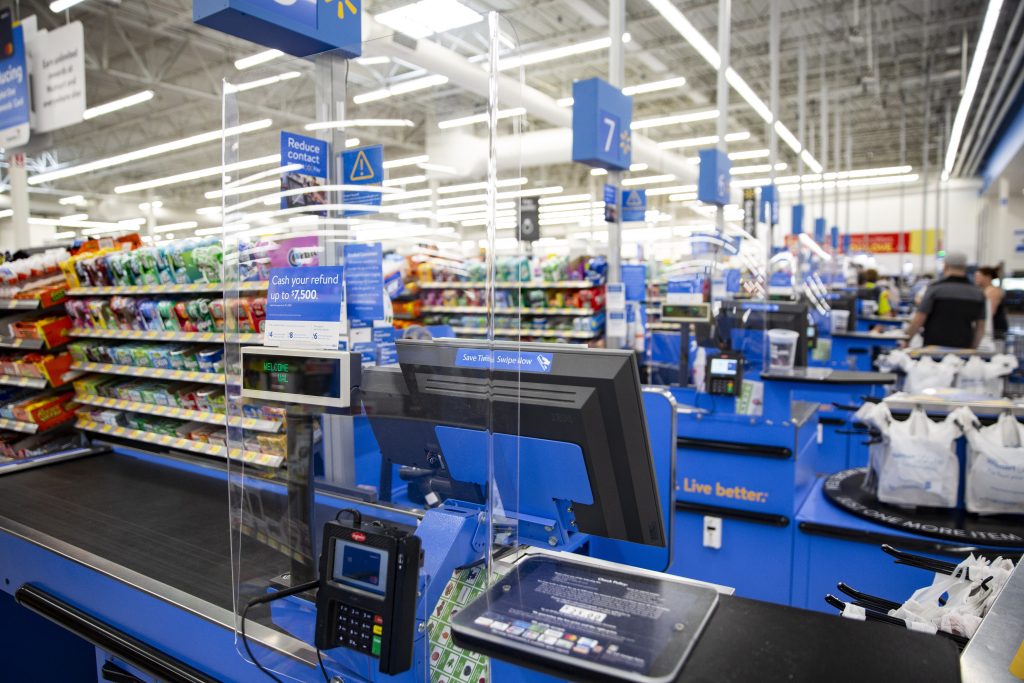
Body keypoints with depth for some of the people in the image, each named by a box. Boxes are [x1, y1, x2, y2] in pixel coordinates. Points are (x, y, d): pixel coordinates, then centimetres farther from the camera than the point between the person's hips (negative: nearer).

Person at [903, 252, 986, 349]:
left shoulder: (935, 288, -5)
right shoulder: (977, 293, 7)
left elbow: (918, 320, -9)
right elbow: (980, 327, 10)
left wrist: (907, 339, 3)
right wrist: (973, 348, 20)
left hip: (934, 347, -3)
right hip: (962, 349, 3)